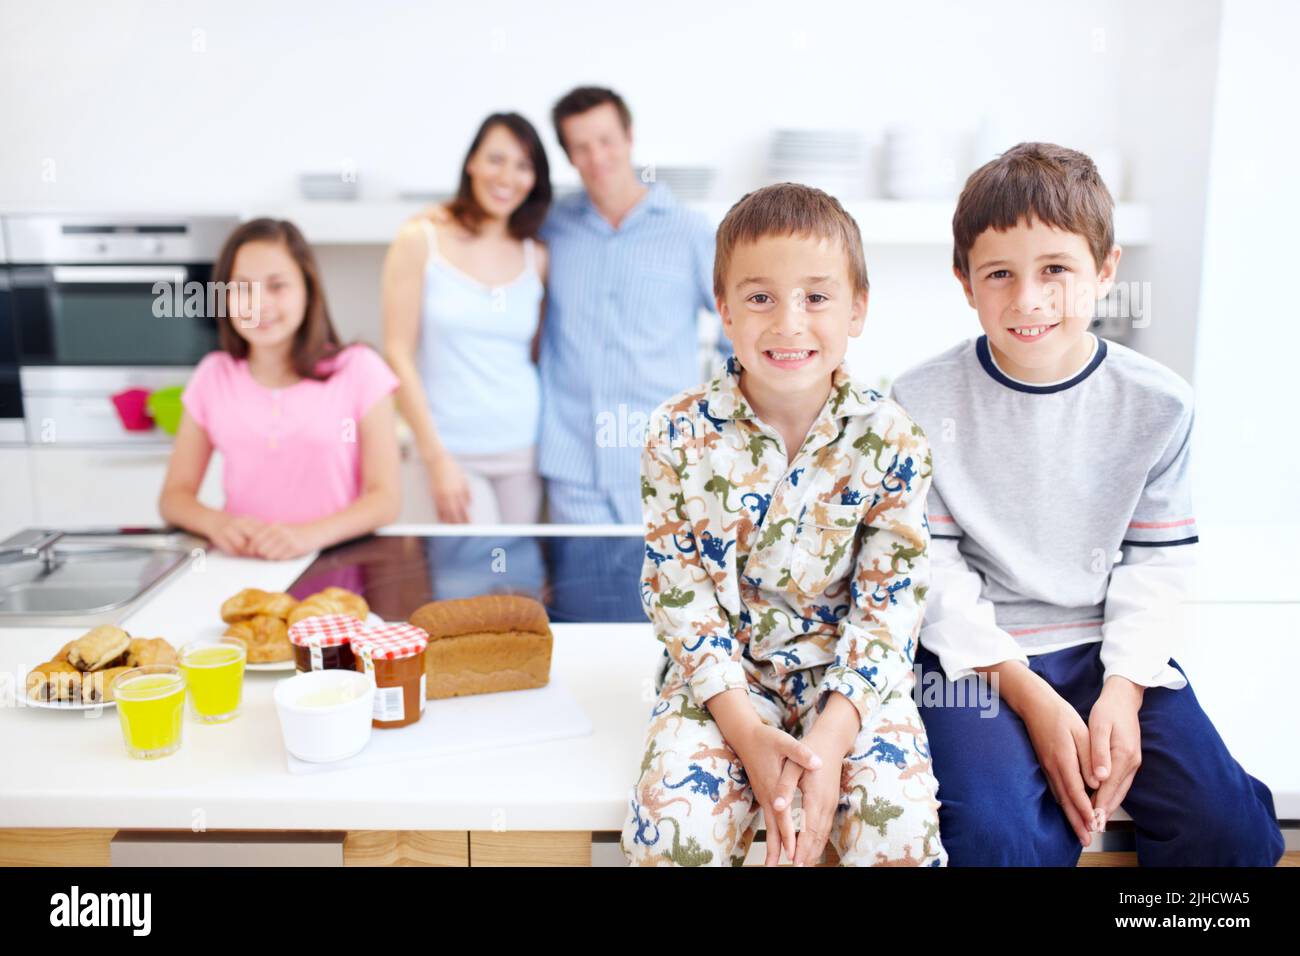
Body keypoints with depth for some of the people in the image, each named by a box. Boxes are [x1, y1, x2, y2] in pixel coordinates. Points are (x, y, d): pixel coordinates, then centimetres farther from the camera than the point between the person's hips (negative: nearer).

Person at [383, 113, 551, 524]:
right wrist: (435, 458, -10)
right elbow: (399, 354, -6)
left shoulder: (535, 256, 6)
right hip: (454, 452, -3)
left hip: (525, 448, 3)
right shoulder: (421, 240, -3)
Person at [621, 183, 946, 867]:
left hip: (846, 670, 1)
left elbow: (890, 602, -7)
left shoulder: (890, 440, -7)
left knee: (899, 822, -23)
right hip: (720, 670, 0)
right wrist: (746, 729, -18)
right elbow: (677, 591, -7)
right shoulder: (680, 433, -8)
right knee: (674, 822, -23)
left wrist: (832, 734, -20)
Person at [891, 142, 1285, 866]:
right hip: (976, 649, -2)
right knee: (999, 836, -25)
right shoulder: (923, 404, -8)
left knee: (1233, 830, -13)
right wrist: (1030, 696, -15)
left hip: (1108, 647, 3)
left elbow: (1155, 565, 3)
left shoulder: (1159, 405, -1)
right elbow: (933, 569, -8)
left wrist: (1123, 692, -12)